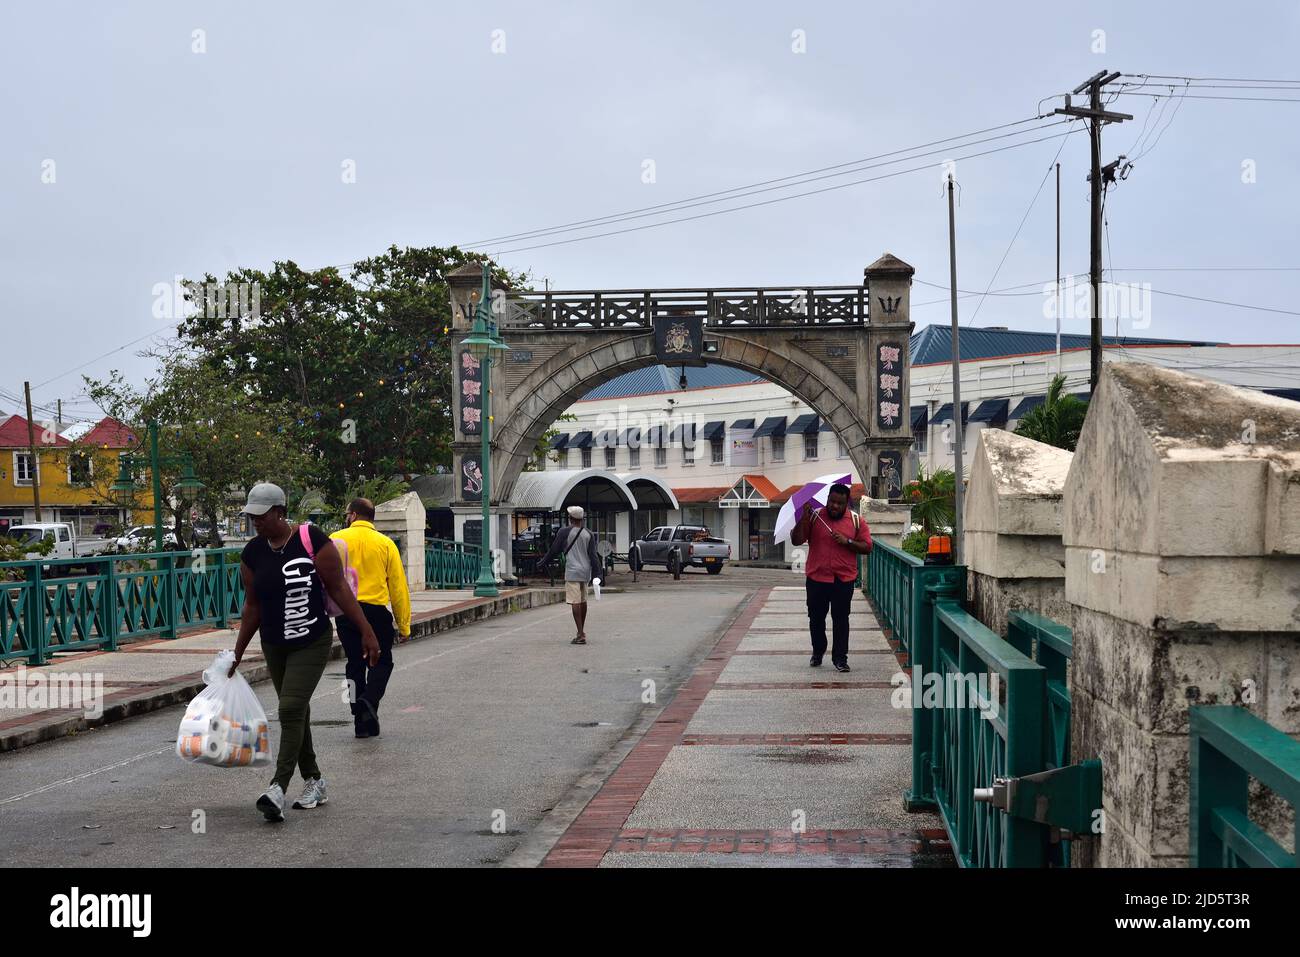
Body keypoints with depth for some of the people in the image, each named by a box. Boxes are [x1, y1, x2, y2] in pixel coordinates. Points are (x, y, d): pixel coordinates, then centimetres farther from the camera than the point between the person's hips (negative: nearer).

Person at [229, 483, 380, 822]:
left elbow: (338, 588, -11)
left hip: (312, 643, -5)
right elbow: (252, 606, 8)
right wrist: (238, 653, 10)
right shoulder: (252, 553, 0)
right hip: (274, 646, 5)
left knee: (291, 708, -17)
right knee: (296, 713, 13)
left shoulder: (312, 541, -14)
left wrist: (367, 631, -12)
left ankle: (278, 789, -23)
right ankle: (313, 781, 27)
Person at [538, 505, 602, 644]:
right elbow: (593, 555, 3)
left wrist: (542, 564, 14)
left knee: (575, 602, -7)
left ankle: (581, 635, -14)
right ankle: (582, 631, 30)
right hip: (585, 572, 6)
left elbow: (553, 551, 0)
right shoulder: (588, 534, 6)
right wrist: (596, 574, 3)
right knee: (583, 601, 18)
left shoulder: (564, 533, -6)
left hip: (572, 573, -6)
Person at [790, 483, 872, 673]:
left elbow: (867, 547, 1)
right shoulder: (814, 517, 1)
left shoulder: (856, 521, 3)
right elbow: (796, 540, -5)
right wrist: (804, 518, -16)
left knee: (841, 619, -1)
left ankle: (840, 658, 6)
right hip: (817, 577, 1)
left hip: (844, 579, -1)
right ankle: (817, 652, 29)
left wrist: (847, 541, -14)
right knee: (816, 618, 10)